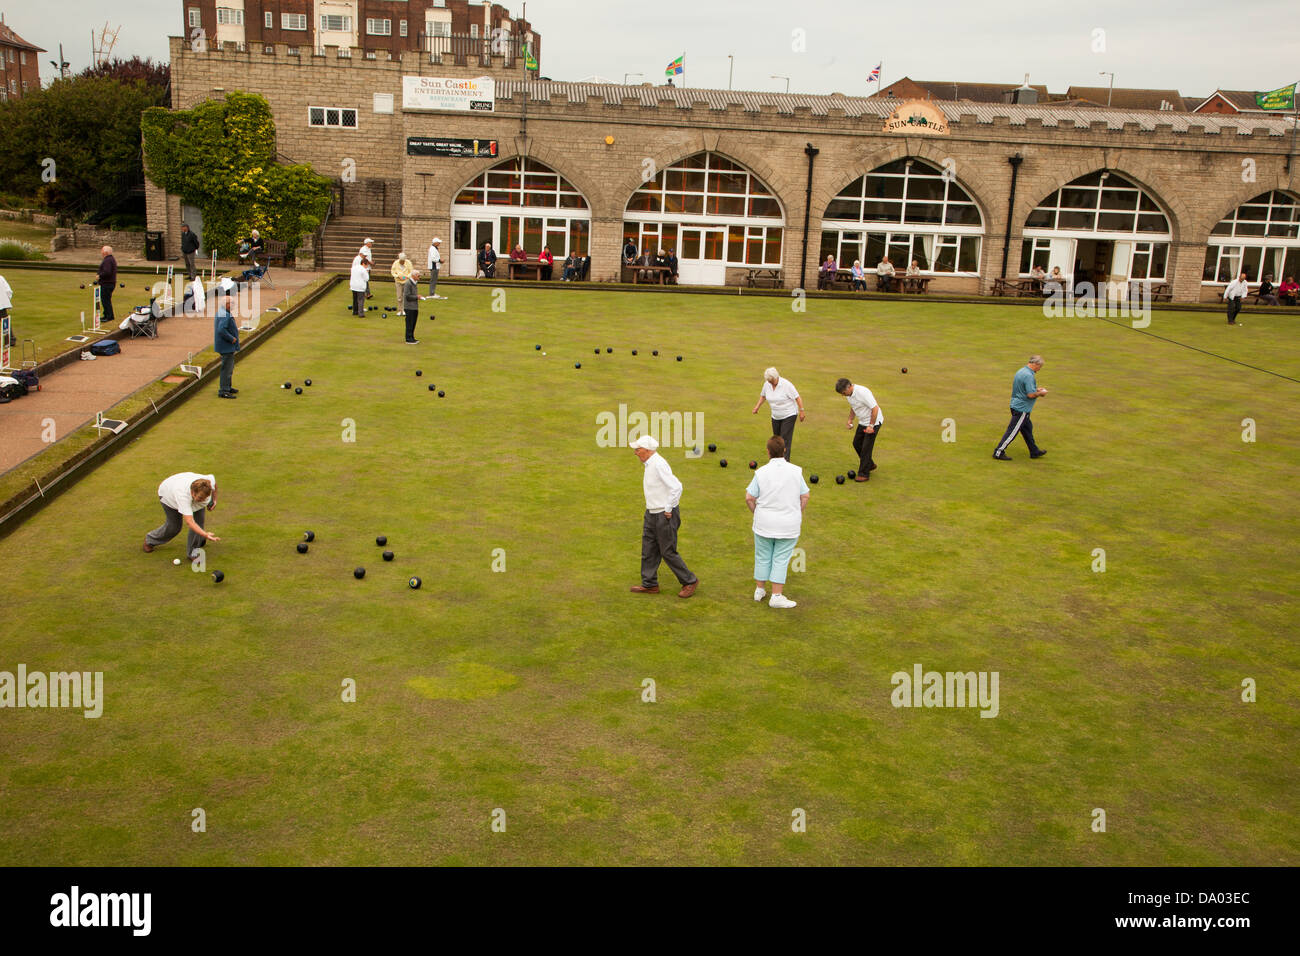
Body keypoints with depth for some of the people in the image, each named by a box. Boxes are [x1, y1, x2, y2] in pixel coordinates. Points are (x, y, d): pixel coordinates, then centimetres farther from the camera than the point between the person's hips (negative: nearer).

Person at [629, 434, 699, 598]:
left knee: (668, 552, -1)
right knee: (648, 549, 12)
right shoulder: (650, 464, 9)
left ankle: (689, 582, 14)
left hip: (665, 515, -10)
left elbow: (676, 486, -29)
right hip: (652, 514, 10)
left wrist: (668, 509, -21)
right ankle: (649, 584, 21)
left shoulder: (659, 464, -22)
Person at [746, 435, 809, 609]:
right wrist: (798, 515, 12)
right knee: (781, 559, 7)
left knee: (762, 557, 15)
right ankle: (776, 596, 7)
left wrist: (757, 513, 9)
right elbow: (805, 497, -1)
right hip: (789, 524, 0)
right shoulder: (796, 471, -6)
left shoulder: (761, 472, -9)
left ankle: (759, 590, 27)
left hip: (764, 523, 0)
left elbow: (749, 497, -8)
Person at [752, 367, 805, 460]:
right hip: (776, 416, 6)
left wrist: (801, 411, -15)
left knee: (785, 439, -12)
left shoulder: (786, 384, -20)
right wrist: (757, 406, 9)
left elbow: (797, 398, -15)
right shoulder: (767, 384, -3)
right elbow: (763, 395, 17)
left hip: (789, 415, -6)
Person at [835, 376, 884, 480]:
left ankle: (863, 474, -2)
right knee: (856, 443, 12)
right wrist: (850, 420, 7)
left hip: (874, 422, -9)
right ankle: (870, 465, 30)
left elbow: (875, 408, -27)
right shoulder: (849, 394, -1)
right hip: (863, 422, 9)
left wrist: (871, 426, -24)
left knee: (866, 447, -9)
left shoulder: (862, 392, -29)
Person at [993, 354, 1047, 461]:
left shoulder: (1021, 372, 9)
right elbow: (1030, 395, -24)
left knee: (1027, 428, 20)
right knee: (1013, 431, -4)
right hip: (1022, 408, -10)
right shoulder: (1028, 375, -22)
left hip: (1016, 405, 10)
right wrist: (1040, 393, -7)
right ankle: (998, 452, 1)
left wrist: (1036, 390, 16)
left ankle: (1034, 451, 31)